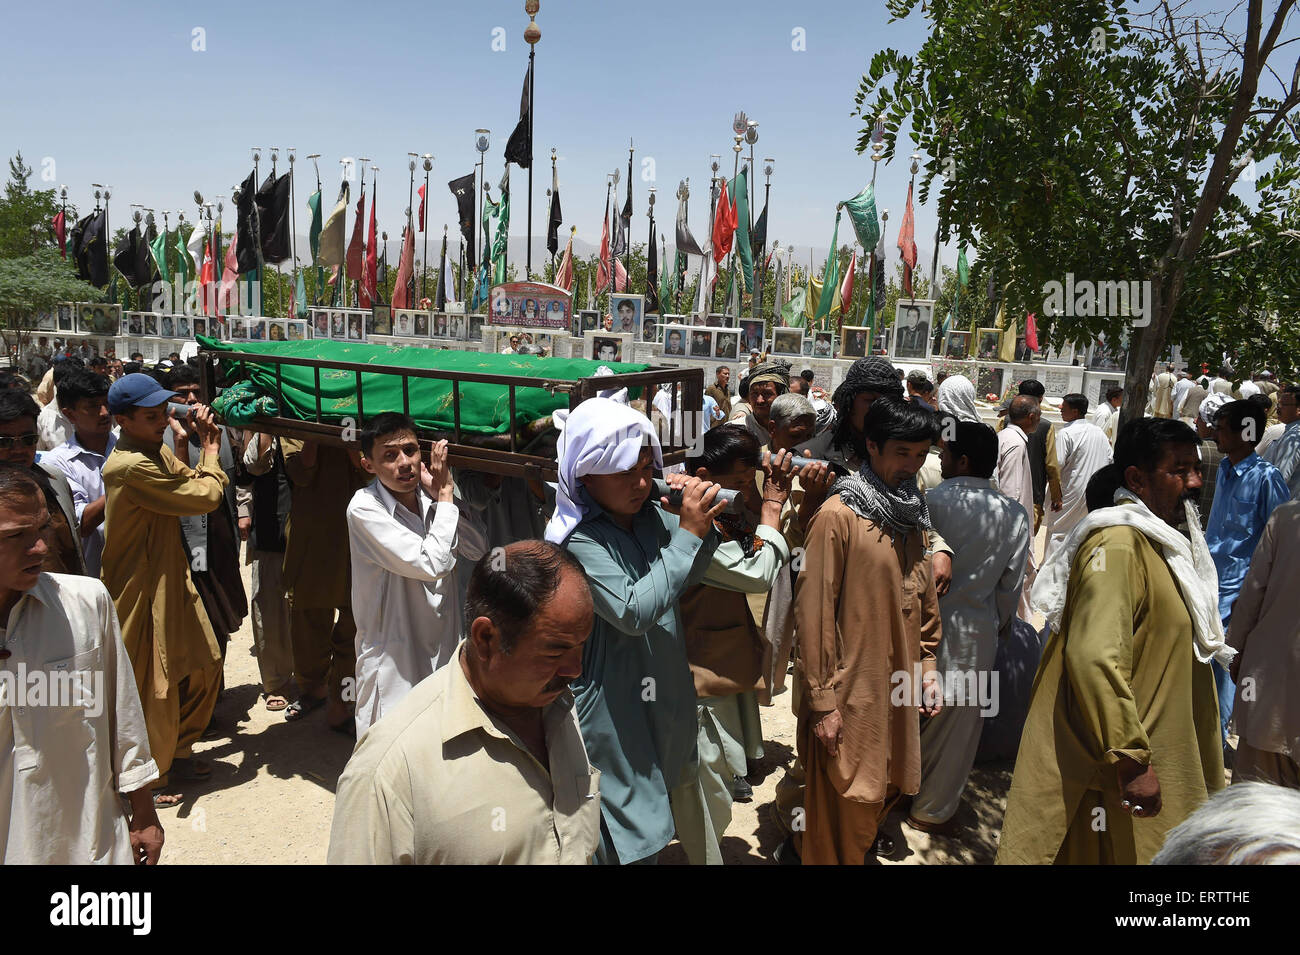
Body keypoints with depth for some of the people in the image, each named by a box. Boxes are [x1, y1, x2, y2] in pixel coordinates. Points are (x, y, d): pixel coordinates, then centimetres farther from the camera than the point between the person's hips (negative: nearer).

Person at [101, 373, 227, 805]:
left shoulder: (157, 452, 6)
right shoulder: (130, 466, -25)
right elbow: (205, 496, -22)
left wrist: (205, 444, -2)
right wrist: (211, 450, -5)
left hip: (172, 578, 10)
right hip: (142, 590, -9)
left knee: (205, 664, 17)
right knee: (154, 686, 3)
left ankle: (178, 750, 36)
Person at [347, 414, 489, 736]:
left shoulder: (430, 493, 0)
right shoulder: (365, 508, -18)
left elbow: (478, 549, -5)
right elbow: (433, 563, -26)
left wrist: (442, 494, -12)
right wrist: (445, 496, -17)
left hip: (444, 648, 6)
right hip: (394, 659, -5)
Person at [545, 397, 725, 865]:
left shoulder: (651, 516, -2)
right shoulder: (579, 540, -22)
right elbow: (634, 612, -30)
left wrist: (705, 517, -14)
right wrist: (688, 532, -27)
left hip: (663, 691, 7)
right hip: (615, 709, -7)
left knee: (651, 824, 25)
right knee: (629, 843, 7)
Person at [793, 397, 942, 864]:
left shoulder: (913, 514, 9)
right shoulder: (837, 515, -15)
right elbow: (813, 611, -16)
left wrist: (927, 667, 12)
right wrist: (821, 701, -15)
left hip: (899, 687, 7)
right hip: (851, 694, -7)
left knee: (884, 794, 17)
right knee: (848, 806, 3)